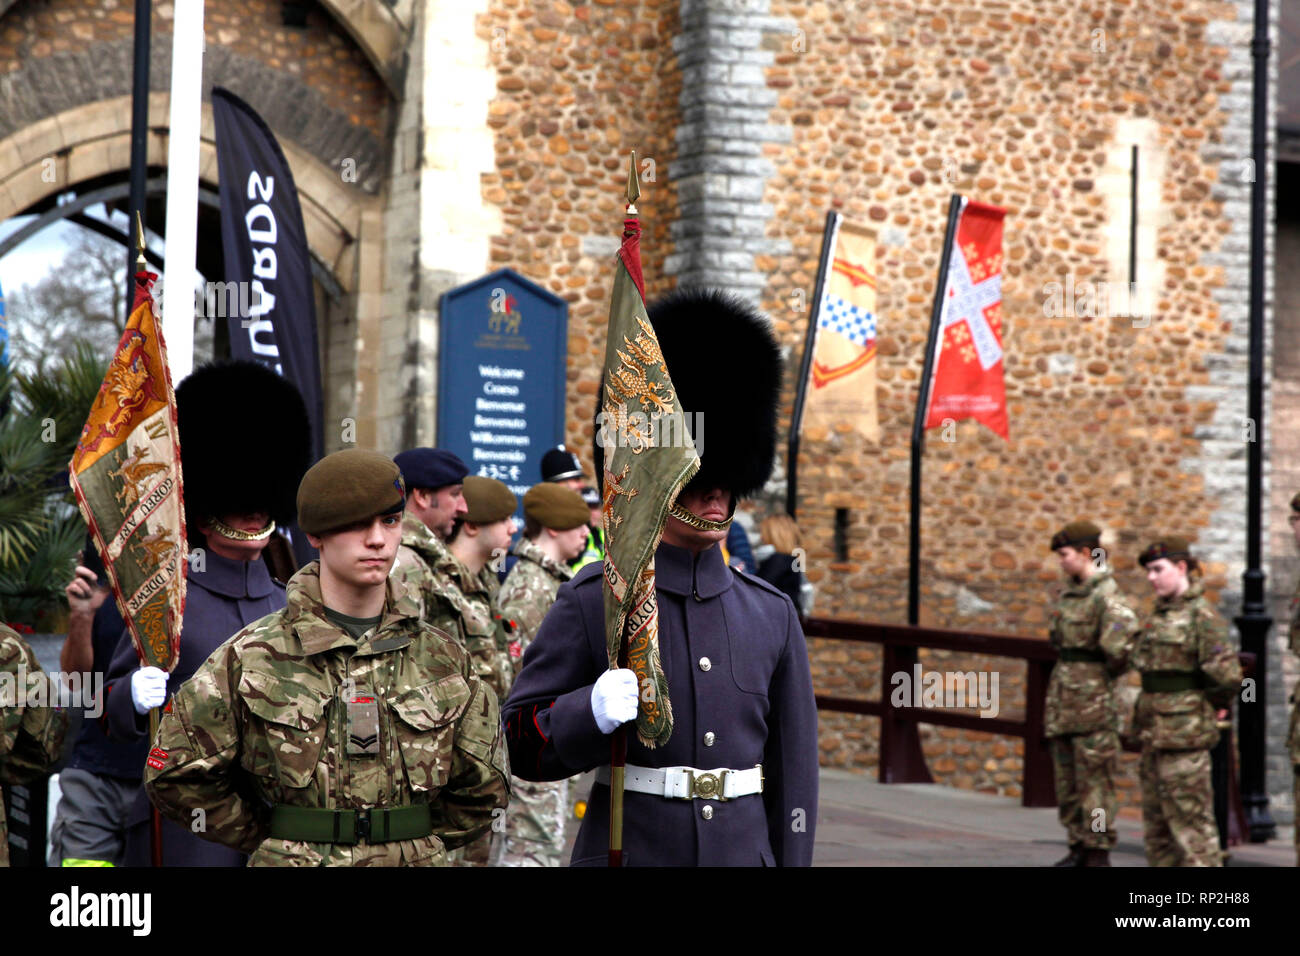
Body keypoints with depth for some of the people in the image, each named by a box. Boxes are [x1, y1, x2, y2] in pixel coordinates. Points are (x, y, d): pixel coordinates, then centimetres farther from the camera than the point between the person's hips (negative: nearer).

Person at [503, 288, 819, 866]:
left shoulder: (772, 616, 7)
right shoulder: (589, 605, -3)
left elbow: (793, 770, 9)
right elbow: (523, 743, -3)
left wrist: (792, 862, 3)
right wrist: (593, 710, -22)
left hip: (744, 849, 3)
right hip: (627, 850, -3)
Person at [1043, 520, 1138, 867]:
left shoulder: (1105, 594, -15)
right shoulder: (1069, 593, 13)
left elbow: (1124, 630, -31)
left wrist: (1111, 669, -15)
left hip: (1093, 697, -9)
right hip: (1063, 696, 9)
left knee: (1094, 777, -4)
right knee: (1066, 778, 12)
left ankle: (1099, 854, 1)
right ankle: (1078, 848, 20)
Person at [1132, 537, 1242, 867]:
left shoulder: (1202, 616, -14)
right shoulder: (1158, 614, 13)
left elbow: (1227, 674, -19)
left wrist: (1214, 704, -4)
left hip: (1184, 730, -9)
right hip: (1154, 729, 9)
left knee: (1189, 815, -6)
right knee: (1156, 815, 13)